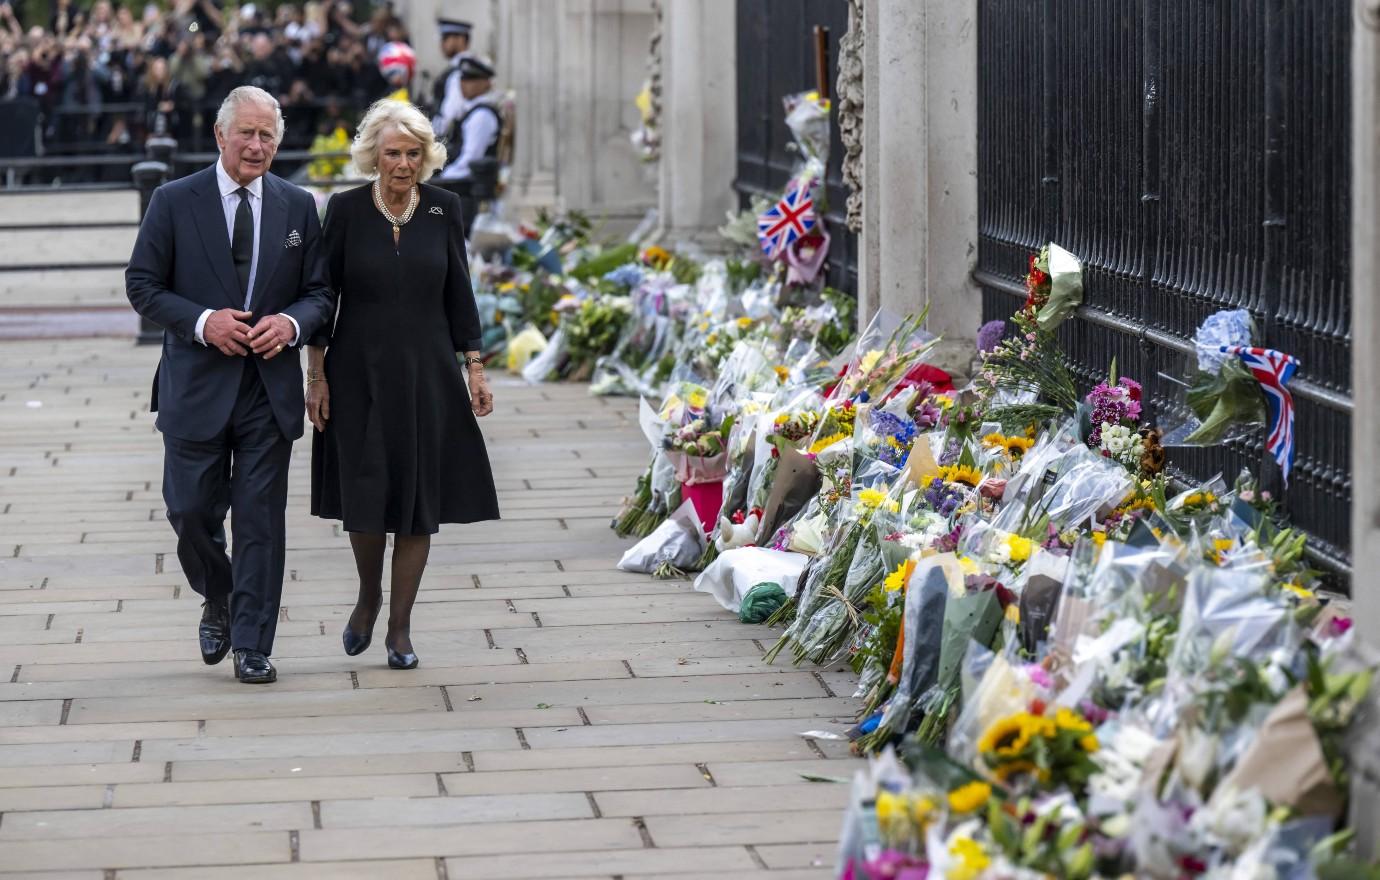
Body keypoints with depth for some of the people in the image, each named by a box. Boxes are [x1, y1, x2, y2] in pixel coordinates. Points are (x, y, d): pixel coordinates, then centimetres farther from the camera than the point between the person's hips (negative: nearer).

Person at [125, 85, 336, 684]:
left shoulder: (298, 207, 6)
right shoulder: (174, 202, -1)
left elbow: (320, 292, 9)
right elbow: (142, 285, -1)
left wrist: (291, 322, -13)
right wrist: (202, 321, -16)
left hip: (271, 386, 1)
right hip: (197, 386, -1)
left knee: (261, 519, 1)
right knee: (191, 511, 3)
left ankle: (252, 646, 7)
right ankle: (218, 602, 32)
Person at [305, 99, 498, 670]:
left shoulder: (443, 209, 2)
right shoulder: (346, 210, -4)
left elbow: (459, 295, 7)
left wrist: (474, 369, 3)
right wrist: (316, 376, -3)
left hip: (427, 375, 2)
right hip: (360, 374, -1)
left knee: (419, 498, 2)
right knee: (365, 495, -3)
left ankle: (400, 627, 12)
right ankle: (368, 596, 26)